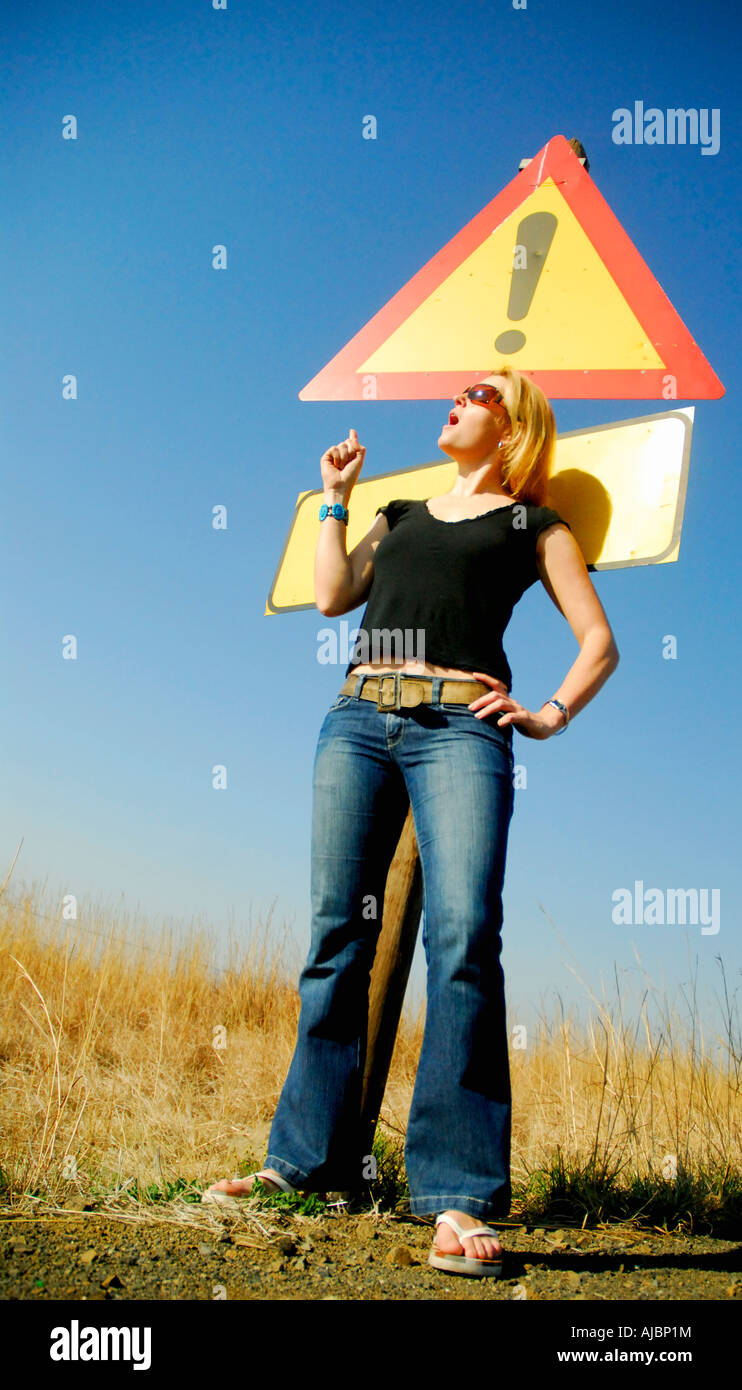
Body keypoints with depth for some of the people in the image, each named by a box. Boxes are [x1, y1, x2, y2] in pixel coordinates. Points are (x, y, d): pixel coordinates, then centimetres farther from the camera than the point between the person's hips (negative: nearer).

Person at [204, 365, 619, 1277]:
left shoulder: (532, 524, 17)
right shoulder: (400, 514, 29)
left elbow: (598, 642, 12)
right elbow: (331, 595, 17)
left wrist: (550, 716, -1)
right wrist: (336, 496, 22)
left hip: (459, 727, -4)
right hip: (357, 720, 4)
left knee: (463, 935, -18)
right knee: (338, 934, 2)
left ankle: (458, 1196, -15)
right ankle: (306, 1157, 13)